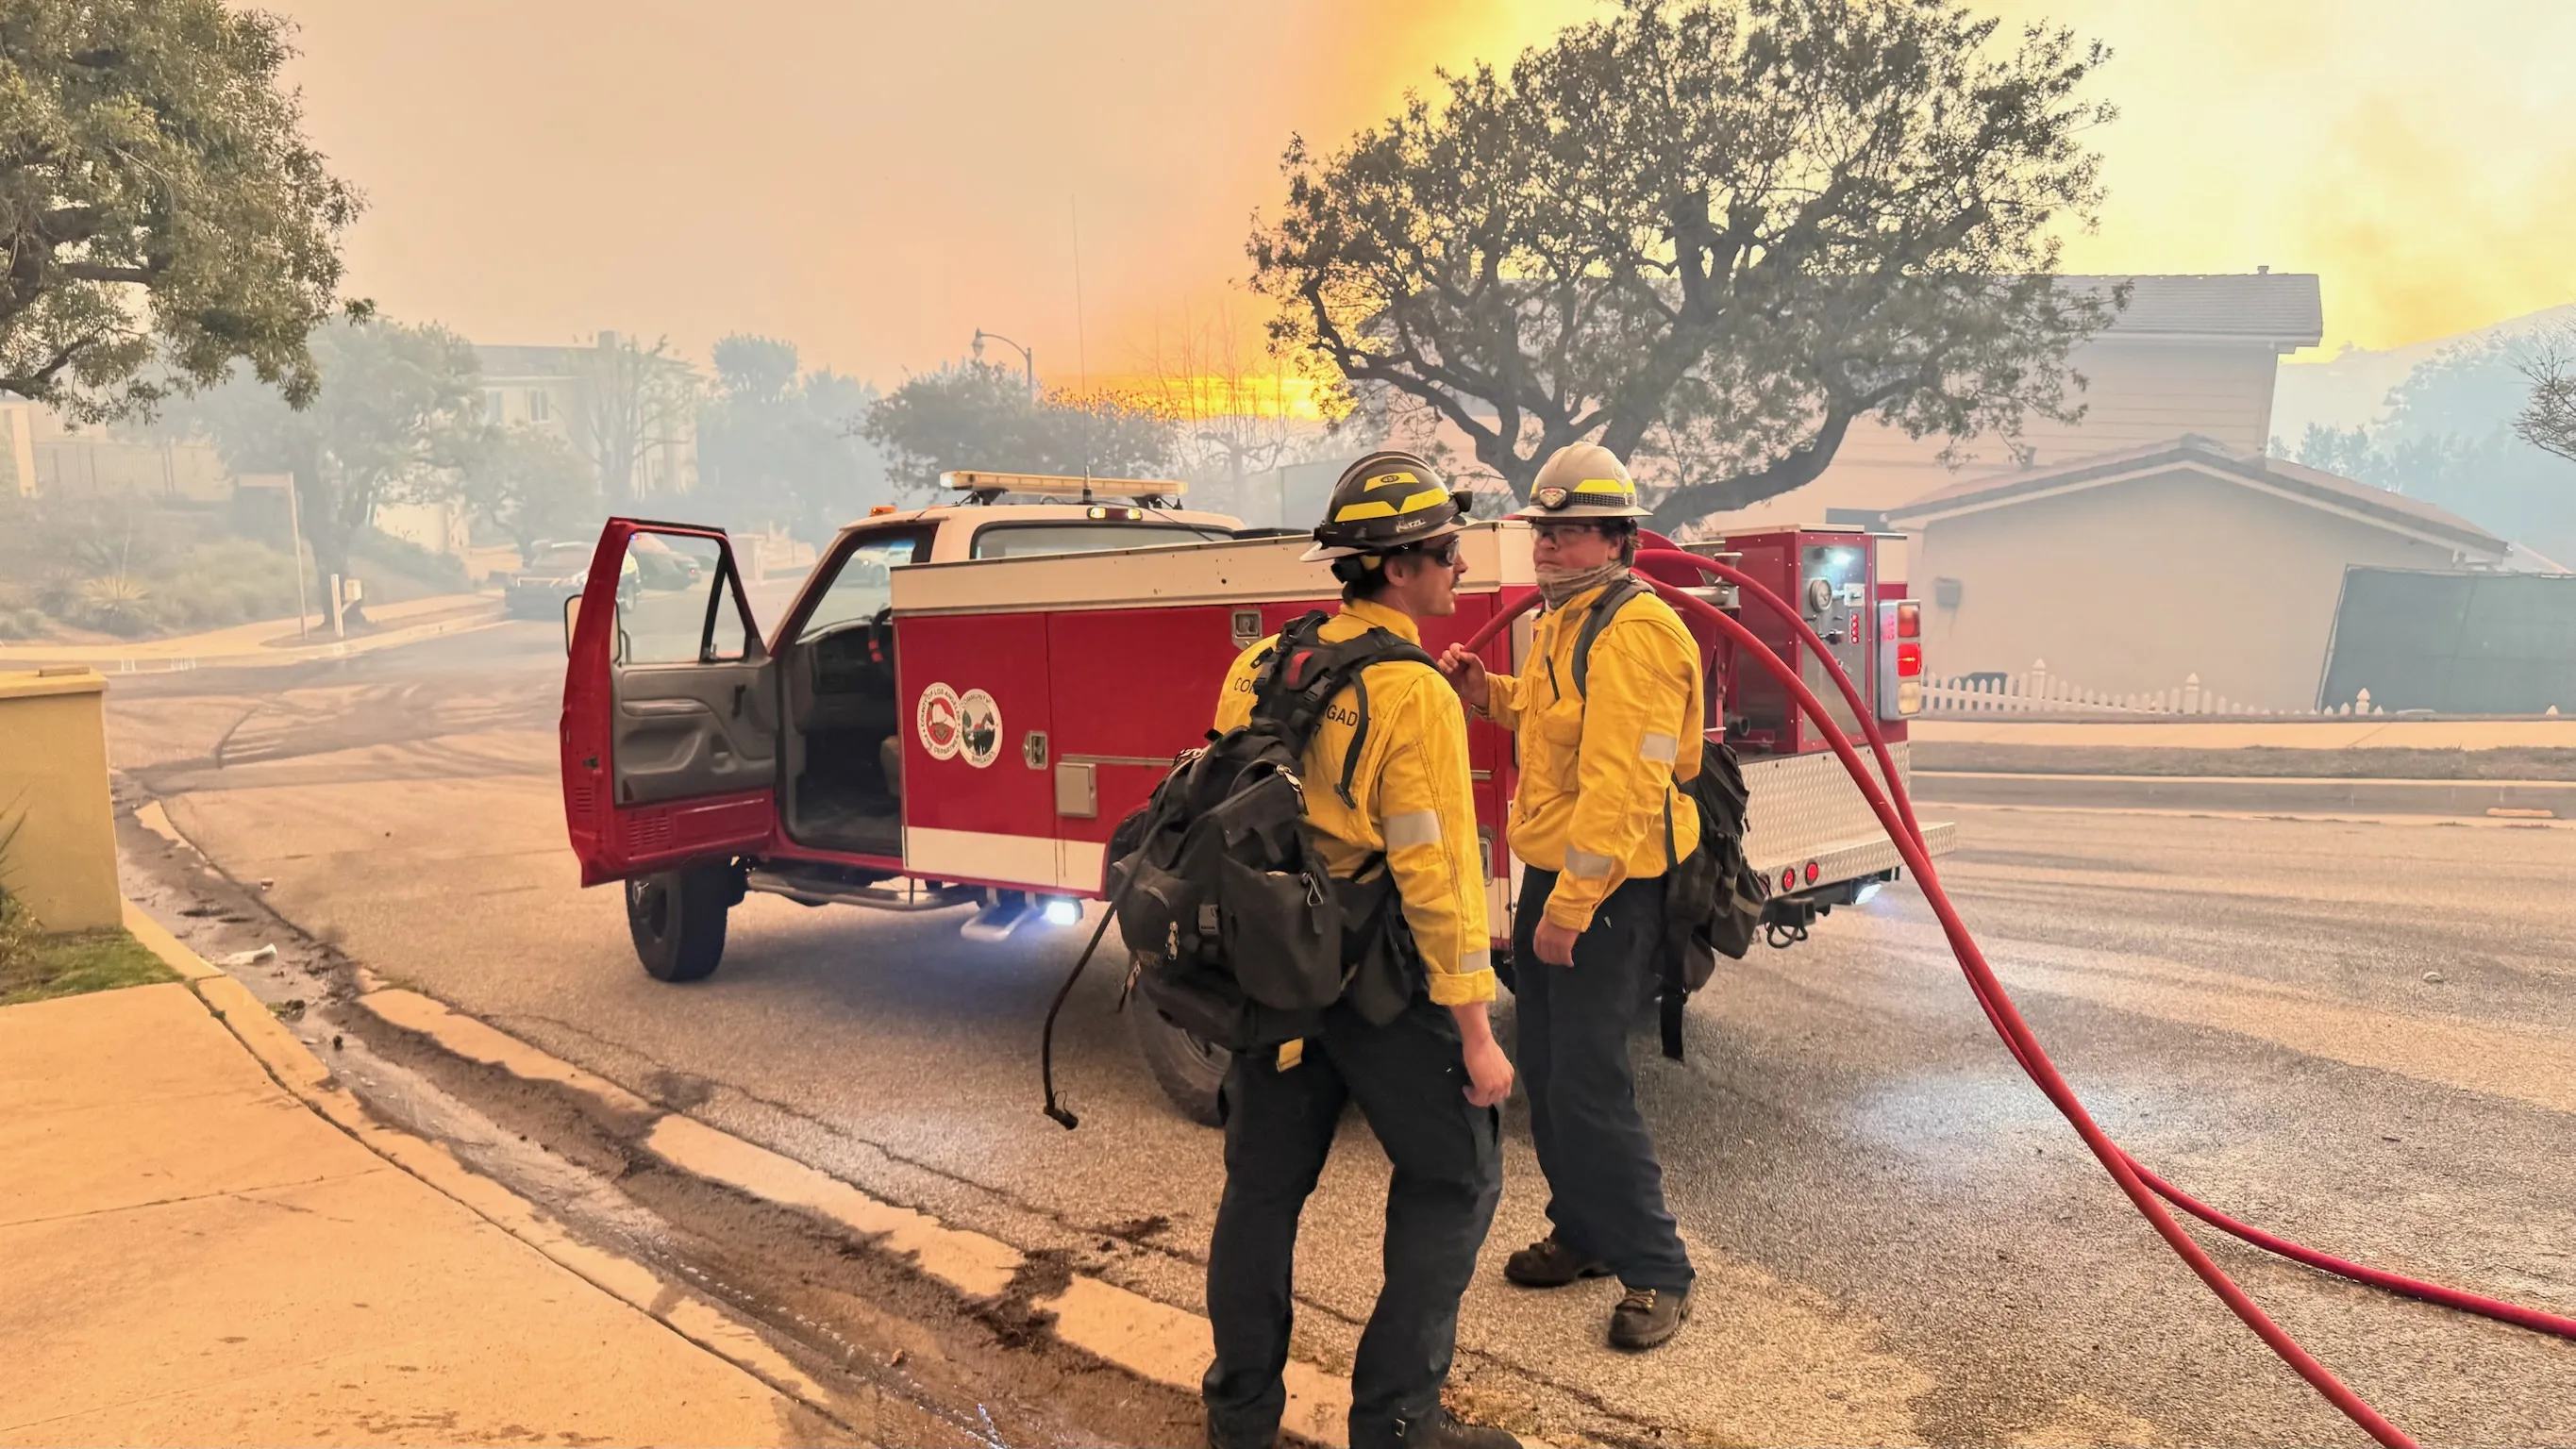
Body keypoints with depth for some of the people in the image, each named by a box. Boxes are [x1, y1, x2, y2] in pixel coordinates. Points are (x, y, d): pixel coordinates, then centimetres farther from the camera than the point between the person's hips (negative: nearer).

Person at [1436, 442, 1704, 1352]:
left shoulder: (1635, 632, -20)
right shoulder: (1564, 623, 13)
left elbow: (1622, 785, -25)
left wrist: (1572, 906, -25)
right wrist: (1491, 694, 13)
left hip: (1609, 889, -10)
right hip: (1551, 874, 10)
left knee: (1587, 1083, -7)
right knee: (1543, 1069, 17)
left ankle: (1657, 1273, 7)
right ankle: (1582, 1233, 33)